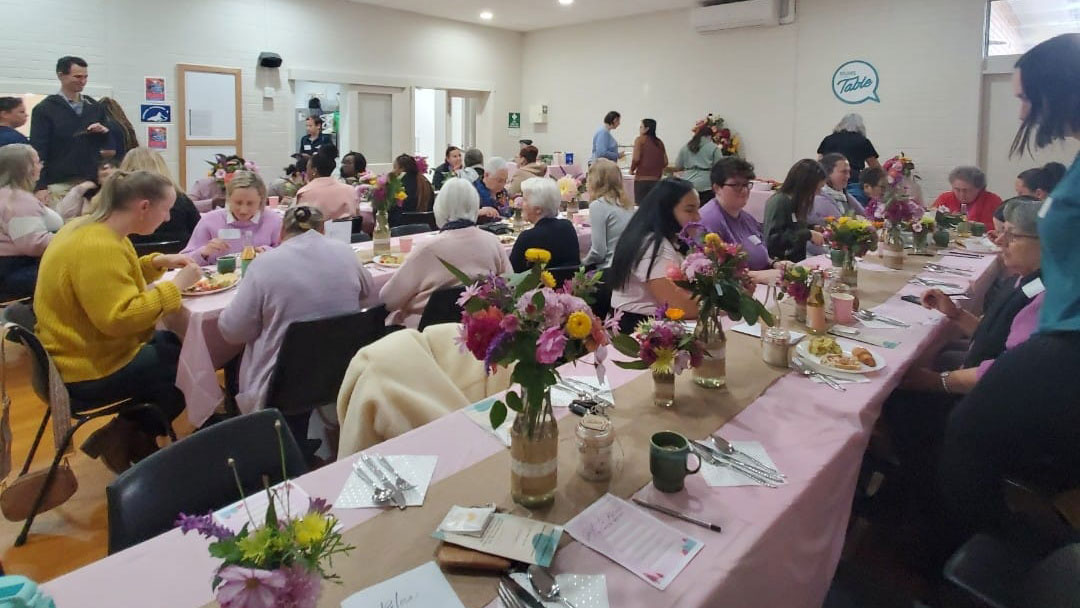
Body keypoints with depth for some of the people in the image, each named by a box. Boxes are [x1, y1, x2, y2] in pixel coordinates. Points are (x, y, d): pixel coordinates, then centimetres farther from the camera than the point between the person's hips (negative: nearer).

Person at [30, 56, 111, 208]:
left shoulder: (95, 107, 13)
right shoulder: (44, 109, 1)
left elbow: (108, 143, 19)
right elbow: (38, 151, -4)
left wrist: (104, 132, -5)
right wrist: (40, 186, -13)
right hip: (58, 184, -3)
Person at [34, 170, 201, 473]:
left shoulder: (94, 229, 4)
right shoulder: (97, 247, -28)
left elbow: (112, 277, 21)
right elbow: (121, 318, -34)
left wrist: (158, 263, 5)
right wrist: (176, 285, -26)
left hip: (82, 352, 10)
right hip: (85, 373, -10)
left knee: (175, 343, 18)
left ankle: (136, 435, 20)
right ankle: (123, 436, 11)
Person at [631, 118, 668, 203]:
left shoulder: (640, 139, 0)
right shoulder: (659, 142, 11)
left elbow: (636, 158, -10)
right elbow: (665, 162, 10)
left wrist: (631, 170, 7)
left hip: (642, 178, -4)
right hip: (656, 179, 4)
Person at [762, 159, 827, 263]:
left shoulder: (797, 202, 14)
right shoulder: (778, 201, -11)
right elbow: (773, 239, -21)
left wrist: (814, 230, 12)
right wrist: (808, 234, -17)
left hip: (797, 263, 9)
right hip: (780, 264, -9)